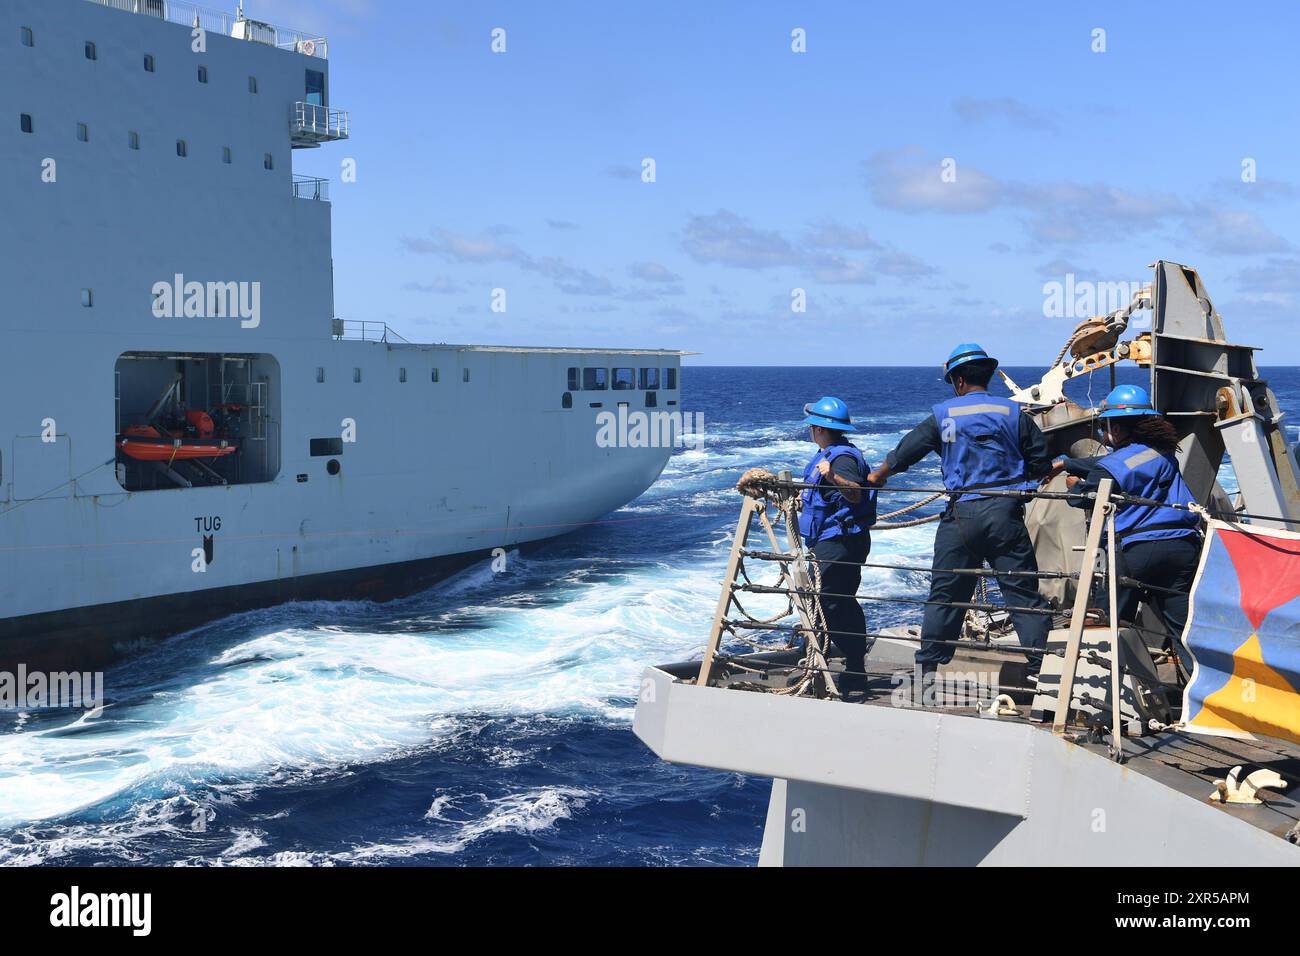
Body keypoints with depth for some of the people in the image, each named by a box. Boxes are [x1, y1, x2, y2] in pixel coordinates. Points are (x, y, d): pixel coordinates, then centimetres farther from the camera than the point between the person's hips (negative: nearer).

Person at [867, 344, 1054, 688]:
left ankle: (927, 670, 14)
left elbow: (906, 450, 12)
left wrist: (879, 475, 30)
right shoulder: (1012, 412, 3)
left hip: (962, 515, 0)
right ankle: (1040, 668, -1)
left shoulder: (943, 415, 4)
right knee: (1023, 593, 1)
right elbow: (1042, 462, 6)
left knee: (944, 594, 10)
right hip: (1005, 514, 0)